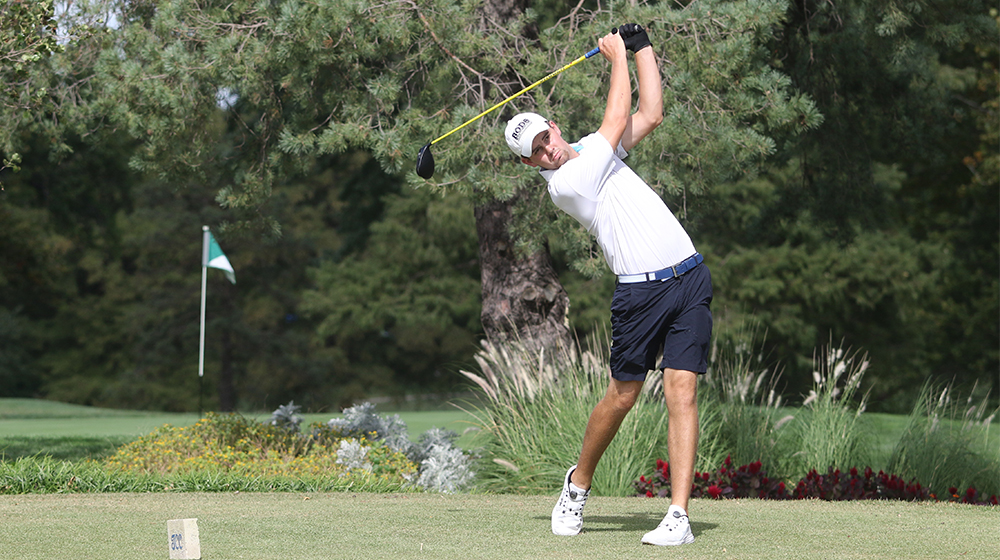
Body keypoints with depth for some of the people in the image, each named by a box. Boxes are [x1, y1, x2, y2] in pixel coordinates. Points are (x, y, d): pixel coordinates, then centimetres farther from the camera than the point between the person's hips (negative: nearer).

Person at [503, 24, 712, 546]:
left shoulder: (590, 149, 15)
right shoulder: (564, 184, -9)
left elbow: (650, 115, 17)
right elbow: (616, 121, -8)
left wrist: (642, 47, 14)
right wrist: (618, 58, 5)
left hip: (689, 277, 5)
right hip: (640, 290, -5)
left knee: (681, 391, -6)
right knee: (622, 395, 1)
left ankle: (678, 514, -11)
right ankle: (578, 483, 29)